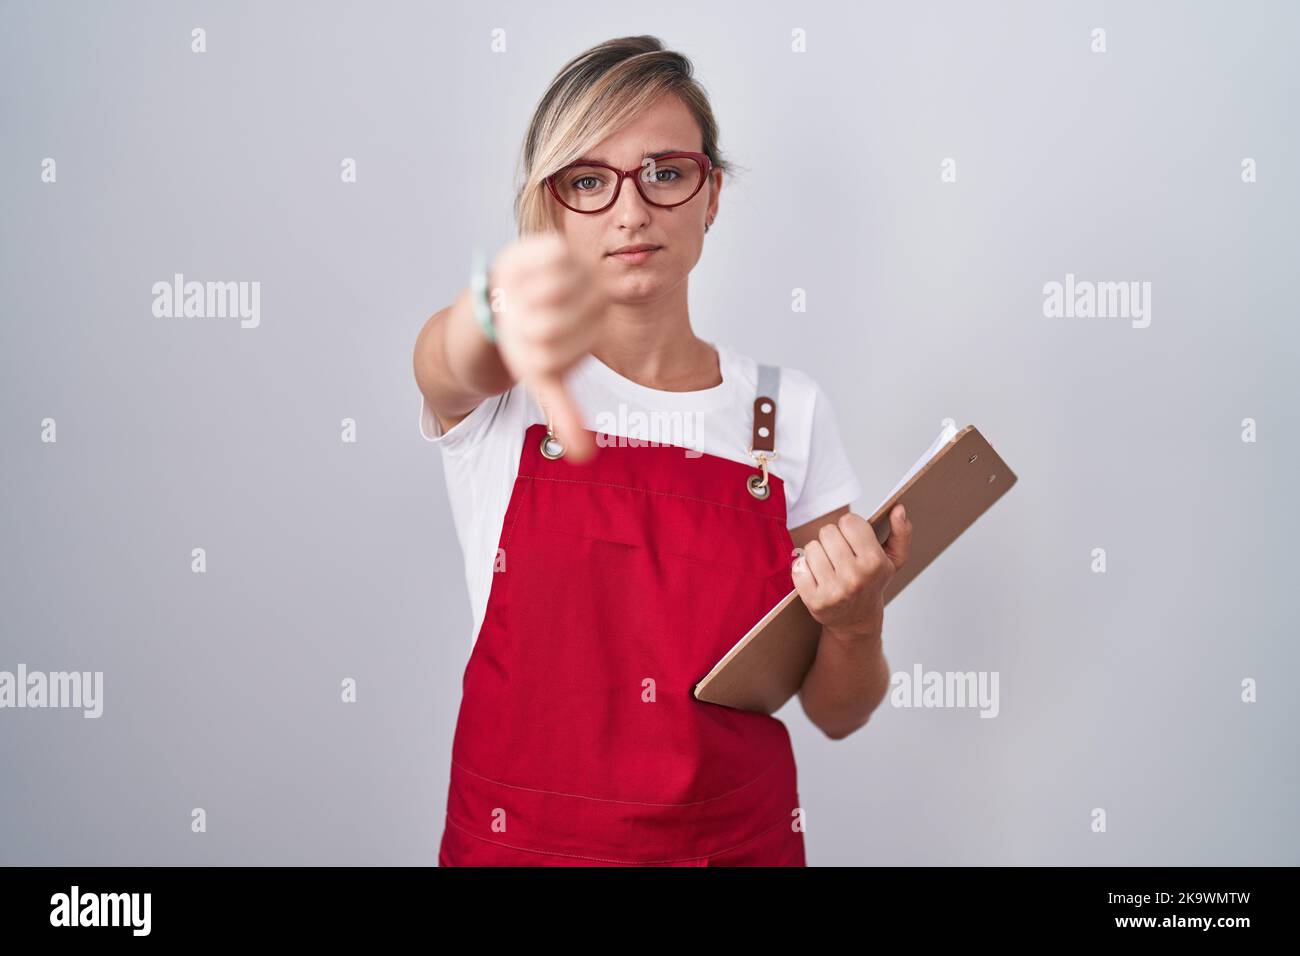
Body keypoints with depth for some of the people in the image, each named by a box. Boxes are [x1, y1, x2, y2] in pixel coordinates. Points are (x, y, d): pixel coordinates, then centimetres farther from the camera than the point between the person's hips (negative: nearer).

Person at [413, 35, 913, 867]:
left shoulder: (789, 410, -2)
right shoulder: (496, 383, -6)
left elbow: (838, 714, 1)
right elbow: (451, 359, -33)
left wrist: (856, 622, -20)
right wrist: (503, 306, -54)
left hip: (741, 837, 2)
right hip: (521, 837, -1)